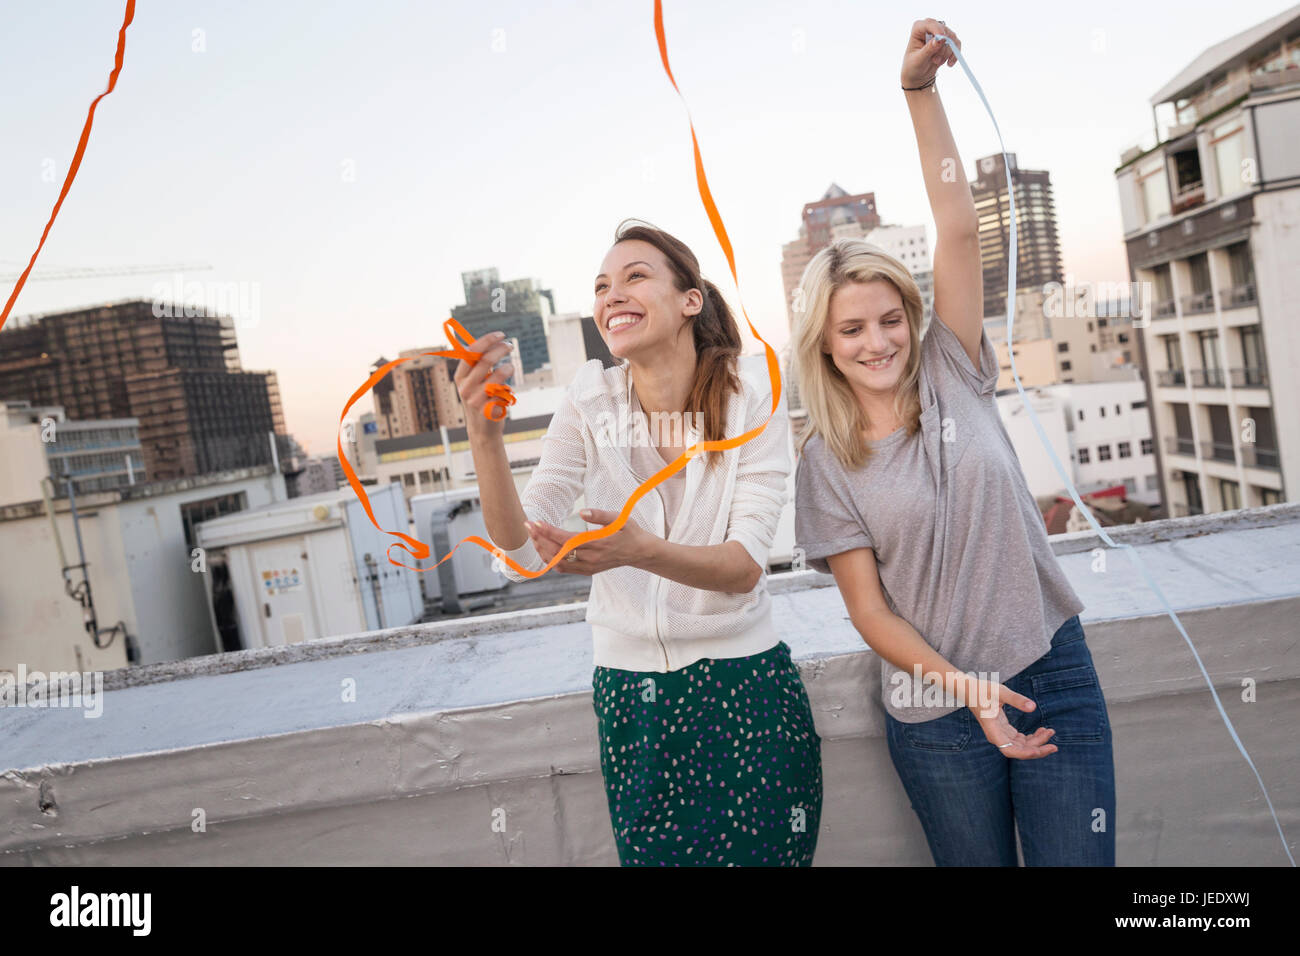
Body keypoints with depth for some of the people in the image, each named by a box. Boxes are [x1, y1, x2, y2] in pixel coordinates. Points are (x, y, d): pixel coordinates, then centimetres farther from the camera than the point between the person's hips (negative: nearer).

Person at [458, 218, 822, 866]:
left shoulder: (753, 404, -10)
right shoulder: (590, 406, -6)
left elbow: (745, 566, -18)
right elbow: (521, 554, -12)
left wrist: (640, 549, -37)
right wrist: (485, 434, -27)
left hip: (744, 689, -1)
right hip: (631, 691, 1)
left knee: (767, 851, 8)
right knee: (658, 854, 12)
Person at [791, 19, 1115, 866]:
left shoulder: (952, 377, -1)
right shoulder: (827, 460, -6)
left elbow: (960, 230, -10)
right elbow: (869, 609, -7)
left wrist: (921, 89, -14)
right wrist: (964, 688, -18)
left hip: (1054, 674, 2)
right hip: (936, 712, -1)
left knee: (1079, 860, 6)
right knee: (977, 860, 12)